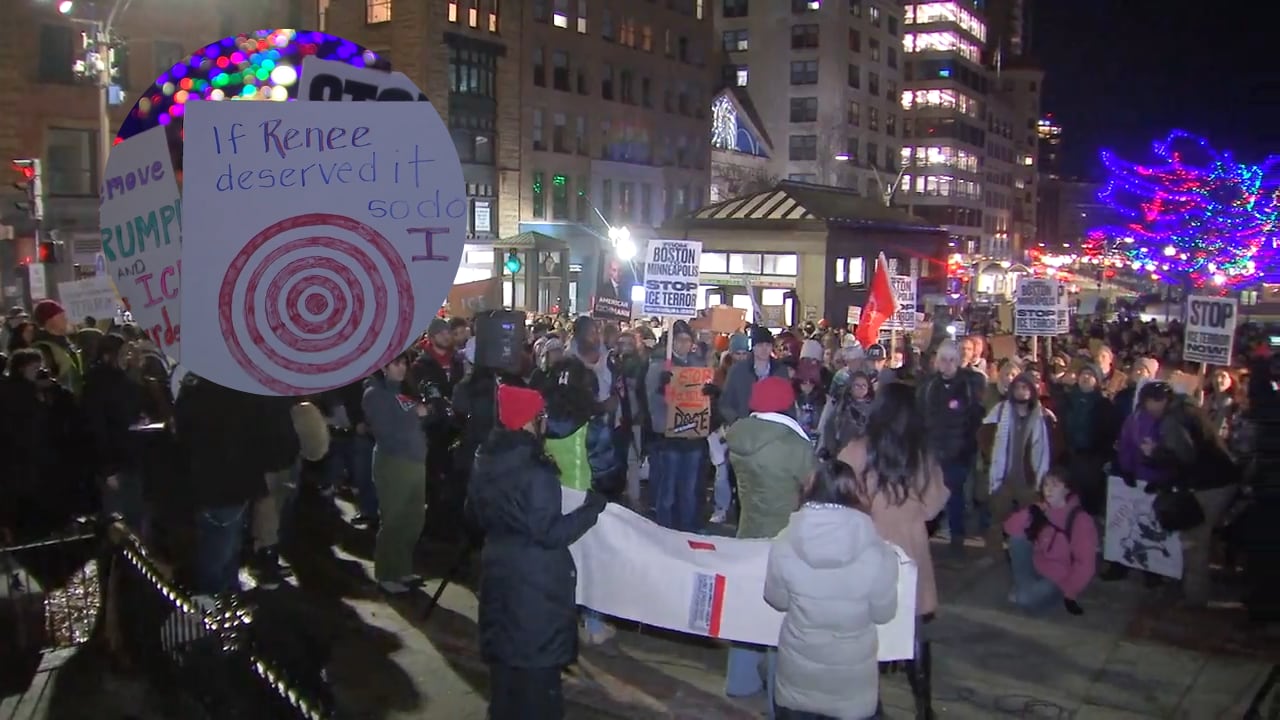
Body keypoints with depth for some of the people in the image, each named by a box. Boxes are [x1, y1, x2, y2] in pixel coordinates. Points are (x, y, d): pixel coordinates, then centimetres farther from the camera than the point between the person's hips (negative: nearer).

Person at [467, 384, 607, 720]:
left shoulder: (485, 461, 2)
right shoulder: (535, 472, -24)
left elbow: (475, 515, 14)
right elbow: (550, 533, -23)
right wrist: (591, 508, -14)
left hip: (499, 570, 8)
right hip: (536, 579, -8)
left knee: (504, 646, 21)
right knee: (537, 657, 4)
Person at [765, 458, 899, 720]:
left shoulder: (784, 547, -19)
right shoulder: (877, 554, -22)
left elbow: (776, 600, -4)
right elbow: (883, 613, -8)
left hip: (798, 673, 1)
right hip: (853, 676, -1)